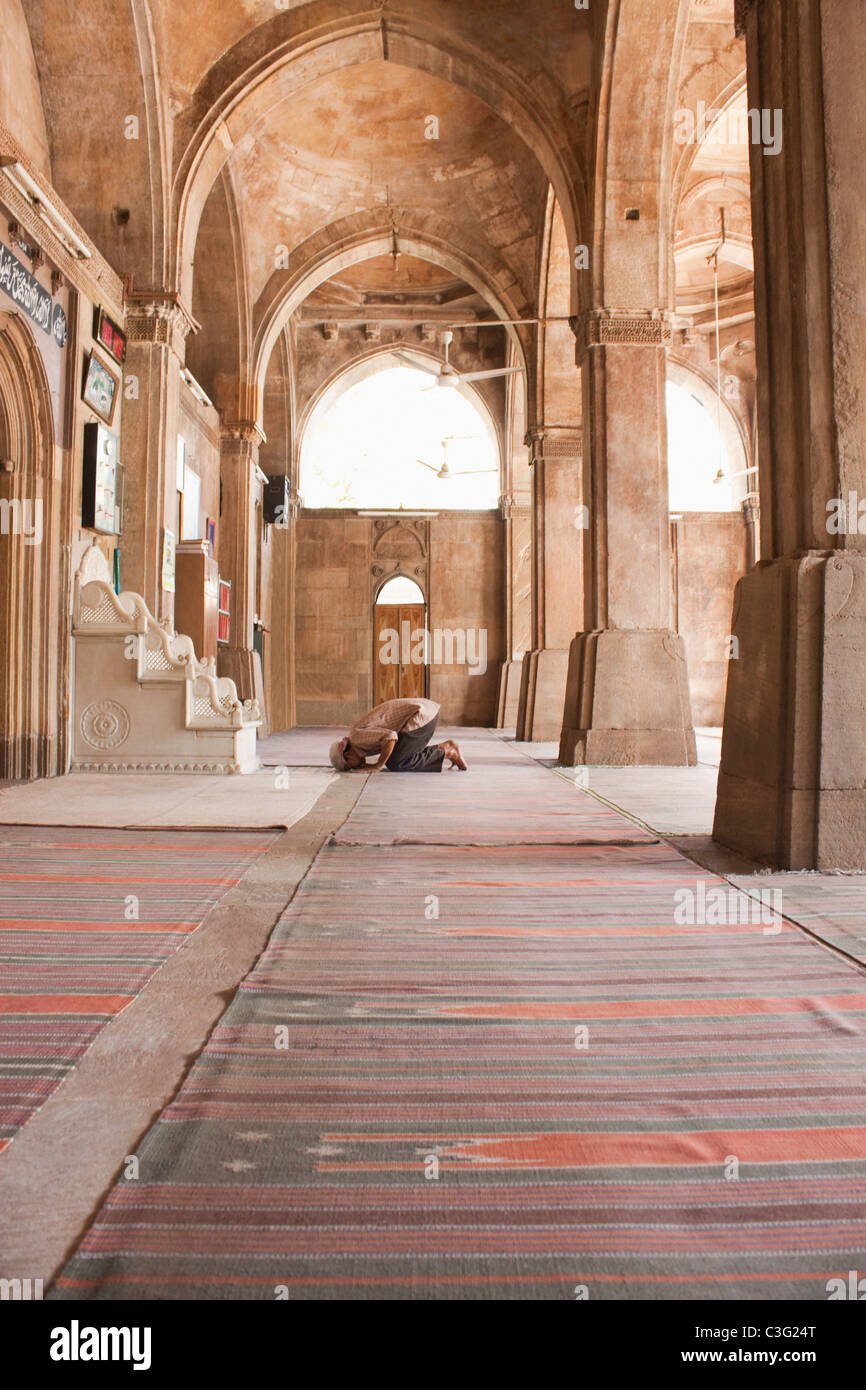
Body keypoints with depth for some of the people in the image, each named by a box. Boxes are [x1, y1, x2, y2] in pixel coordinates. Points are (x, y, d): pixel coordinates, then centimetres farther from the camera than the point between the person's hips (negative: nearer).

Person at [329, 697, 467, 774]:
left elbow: (390, 737, -26)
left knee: (394, 764, -8)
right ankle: (445, 746, 12)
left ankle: (446, 752, -2)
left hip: (422, 714, -10)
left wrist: (377, 766, -14)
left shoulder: (357, 737, -12)